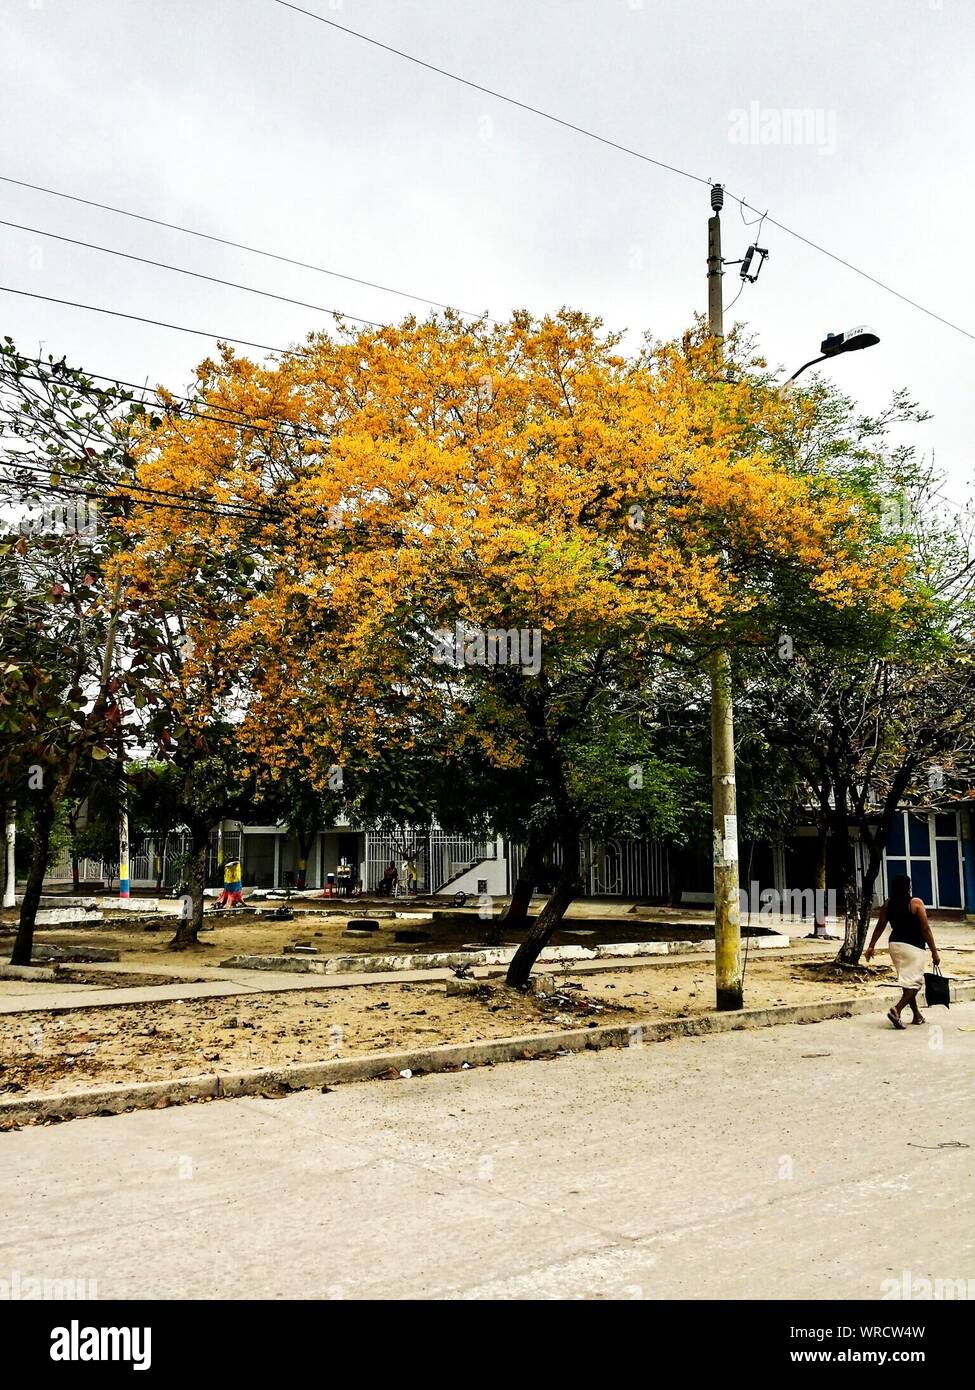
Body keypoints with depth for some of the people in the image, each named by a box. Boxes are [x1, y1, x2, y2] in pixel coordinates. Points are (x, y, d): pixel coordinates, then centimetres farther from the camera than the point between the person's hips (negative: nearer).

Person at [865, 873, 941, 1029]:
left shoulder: (888, 904, 3)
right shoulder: (915, 903, -11)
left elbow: (880, 926, 4)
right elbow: (925, 929, -10)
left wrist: (871, 946, 10)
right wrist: (934, 952, -5)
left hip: (894, 944, 6)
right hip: (912, 947, -6)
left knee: (908, 981, 18)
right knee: (915, 982, -1)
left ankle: (917, 1015, 25)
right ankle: (896, 1010, -18)